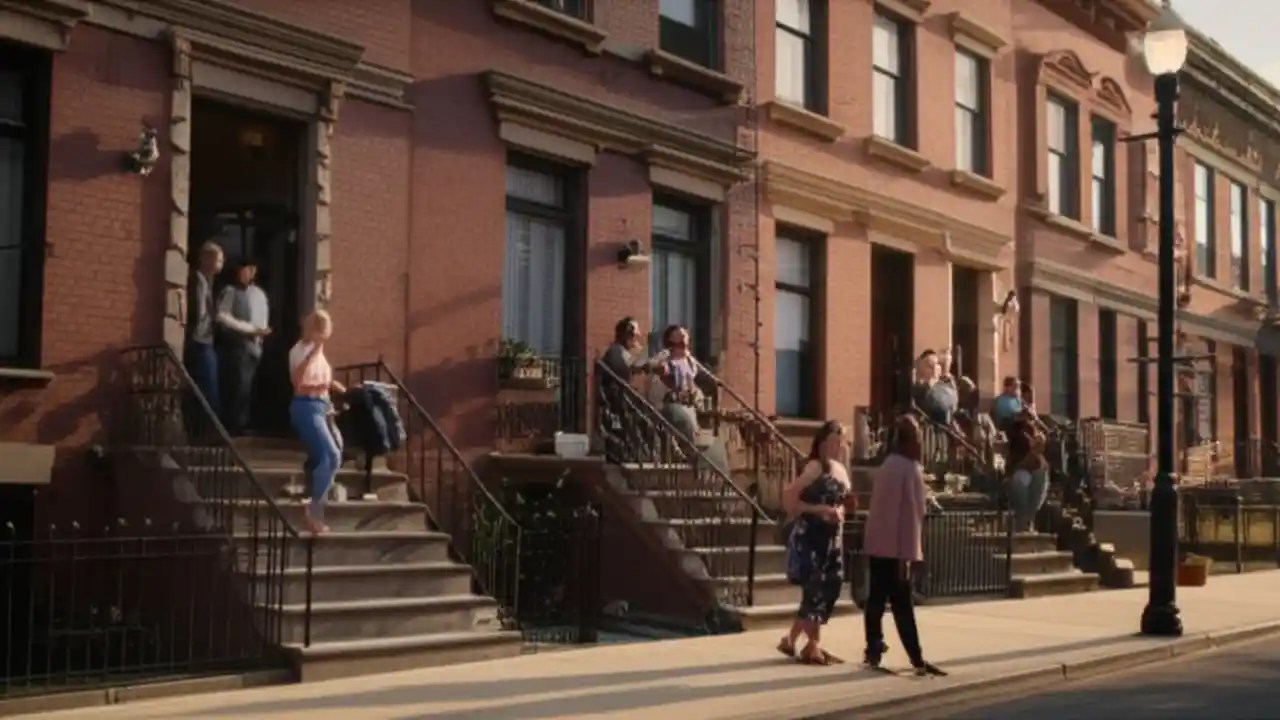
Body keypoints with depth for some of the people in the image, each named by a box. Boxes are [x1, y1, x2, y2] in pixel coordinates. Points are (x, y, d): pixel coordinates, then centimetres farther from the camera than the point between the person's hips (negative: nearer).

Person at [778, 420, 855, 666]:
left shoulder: (841, 469, 13)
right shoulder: (815, 467, -12)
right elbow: (788, 497, -18)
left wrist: (848, 504, 2)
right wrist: (822, 510, -20)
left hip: (832, 538, 9)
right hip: (810, 537, -9)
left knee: (830, 590, 10)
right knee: (814, 591, -4)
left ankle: (791, 640, 19)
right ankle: (813, 646, 5)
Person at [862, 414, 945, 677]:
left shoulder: (887, 466, 13)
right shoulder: (908, 469, -14)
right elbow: (908, 513, -17)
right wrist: (907, 554, -18)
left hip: (877, 545, 8)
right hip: (895, 548, -8)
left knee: (877, 599, 10)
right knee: (902, 605, -7)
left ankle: (873, 650, 14)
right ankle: (917, 660, -5)